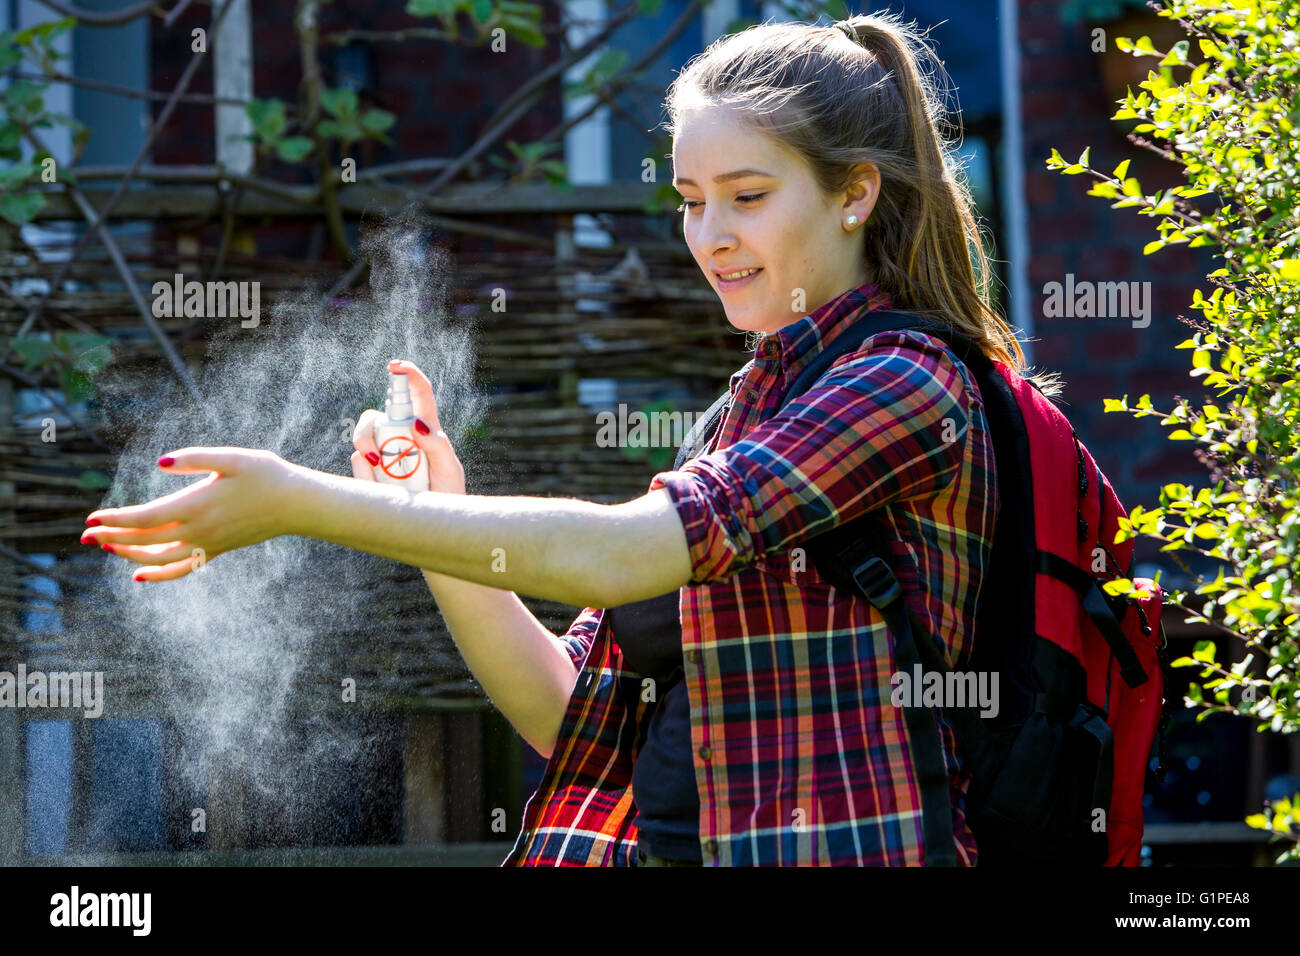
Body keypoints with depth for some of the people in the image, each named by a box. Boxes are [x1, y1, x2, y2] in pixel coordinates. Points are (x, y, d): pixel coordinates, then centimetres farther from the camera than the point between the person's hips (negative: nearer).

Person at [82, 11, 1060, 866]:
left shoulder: (909, 385, -5)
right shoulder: (744, 419, 20)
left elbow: (613, 555, -15)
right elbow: (570, 714, 16)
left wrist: (300, 502, -14)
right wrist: (438, 509, 2)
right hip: (650, 844, 6)